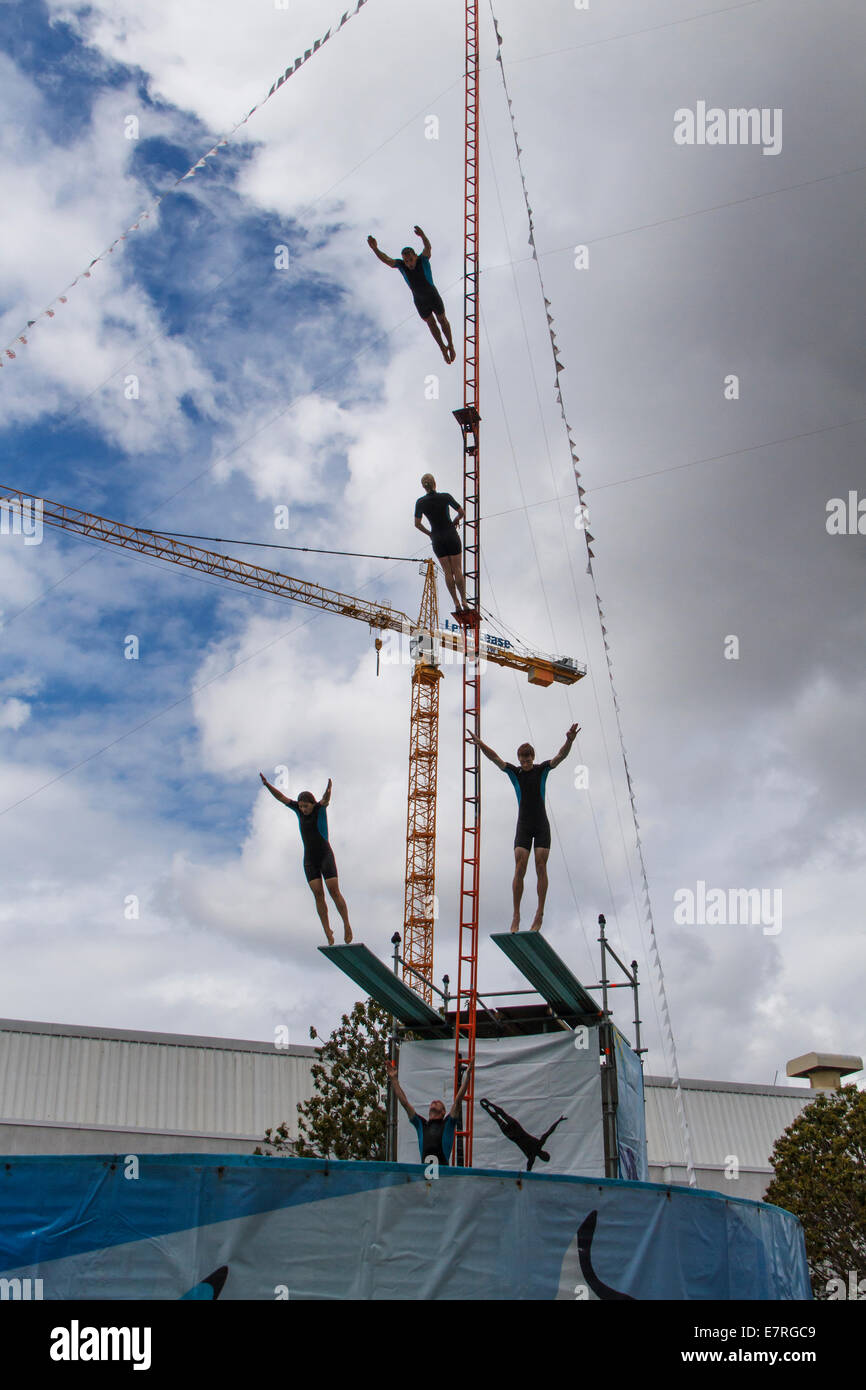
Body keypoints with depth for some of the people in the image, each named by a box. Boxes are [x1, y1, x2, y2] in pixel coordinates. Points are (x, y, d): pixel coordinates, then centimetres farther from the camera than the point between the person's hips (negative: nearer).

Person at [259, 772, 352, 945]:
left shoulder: (320, 807, -9)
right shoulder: (299, 809, 3)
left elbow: (326, 800, -31)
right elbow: (281, 797, 3)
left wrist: (328, 791, -55)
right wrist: (267, 784, -9)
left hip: (326, 856, -4)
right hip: (309, 860, 4)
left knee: (334, 891, -11)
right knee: (318, 894, -4)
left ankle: (346, 925, 3)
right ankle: (328, 933, -3)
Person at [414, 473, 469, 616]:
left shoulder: (420, 502, -5)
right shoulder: (445, 497, -9)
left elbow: (417, 524, -1)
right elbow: (461, 512, -2)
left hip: (437, 539, 1)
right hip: (452, 536, -1)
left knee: (447, 572, 5)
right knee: (457, 569, 3)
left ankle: (456, 603, 0)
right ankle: (463, 601, -2)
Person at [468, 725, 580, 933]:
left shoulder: (542, 769, 2)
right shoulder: (514, 772, 4)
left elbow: (560, 756, -11)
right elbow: (495, 758, -7)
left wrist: (569, 740, -31)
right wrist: (480, 744, -24)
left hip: (542, 825, 0)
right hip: (523, 826, 1)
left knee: (541, 868, -6)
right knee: (519, 869, -9)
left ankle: (540, 914, -3)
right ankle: (516, 916, -8)